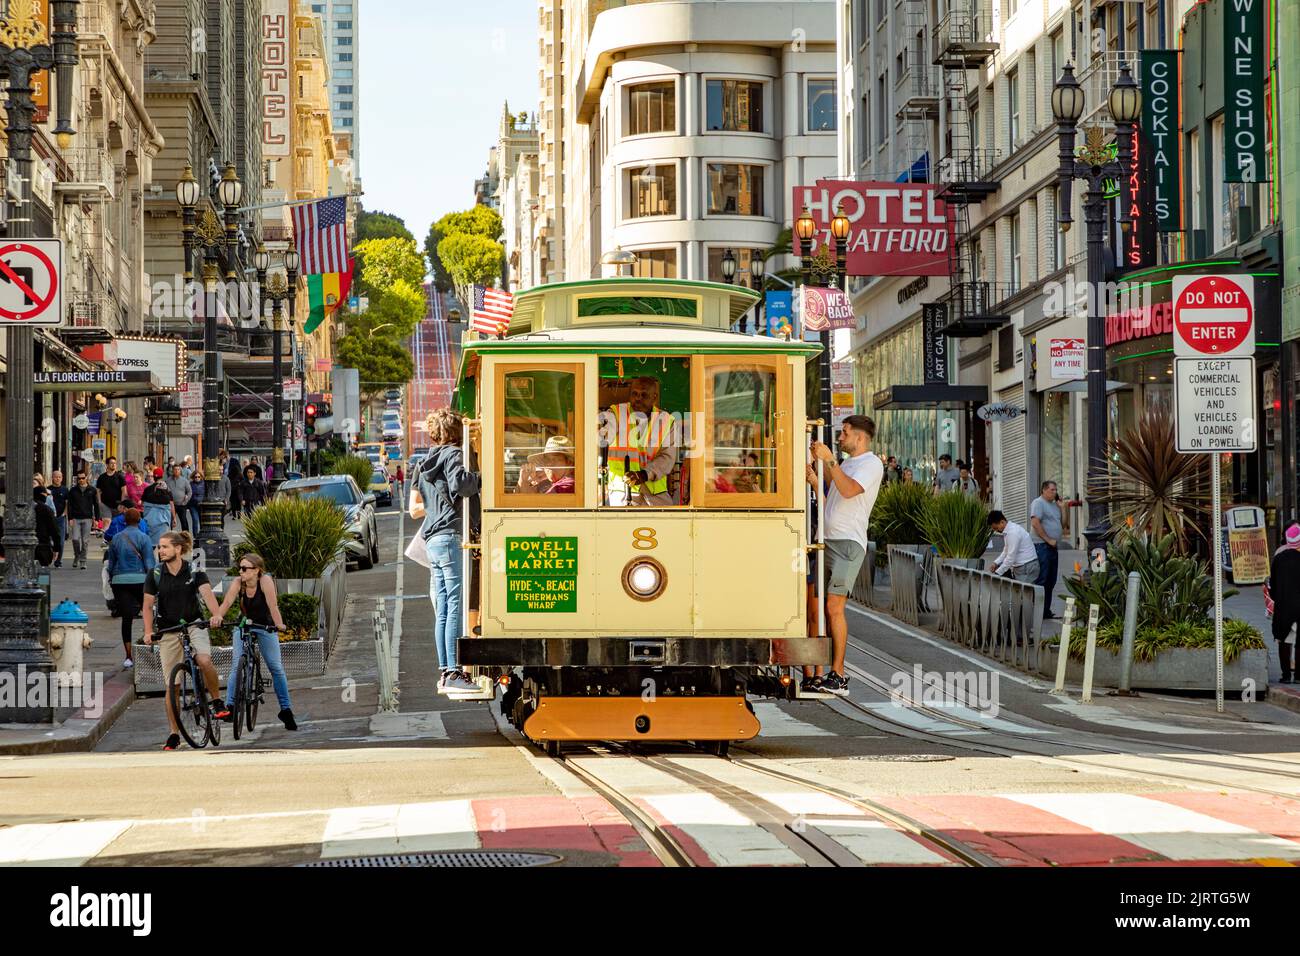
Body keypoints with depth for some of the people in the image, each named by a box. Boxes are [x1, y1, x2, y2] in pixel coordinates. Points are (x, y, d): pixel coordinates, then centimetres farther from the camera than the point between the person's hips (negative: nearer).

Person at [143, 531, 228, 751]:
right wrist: (148, 632, -9)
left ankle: (217, 702, -8)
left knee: (204, 660, -32)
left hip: (193, 625, -2)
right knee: (172, 685, 1)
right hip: (168, 631, 2)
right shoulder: (155, 574, -1)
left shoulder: (194, 572, -6)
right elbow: (148, 605, 3)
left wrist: (216, 614, -39)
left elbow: (207, 593, -20)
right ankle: (174, 735, 11)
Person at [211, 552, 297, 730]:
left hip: (265, 628, -2)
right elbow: (228, 601, -29)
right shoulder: (239, 583, -16)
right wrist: (218, 616, -49)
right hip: (243, 626, 2)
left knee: (276, 667, -5)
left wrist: (279, 624, -49)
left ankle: (286, 710, 4)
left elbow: (272, 604, -33)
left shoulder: (265, 580, -24)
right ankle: (229, 706, -10)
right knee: (237, 665, -13)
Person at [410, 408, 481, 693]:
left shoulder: (425, 463, 21)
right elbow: (460, 484, -23)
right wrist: (479, 476, -8)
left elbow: (414, 509, 24)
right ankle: (454, 672, -12)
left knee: (443, 610, 9)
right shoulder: (452, 454, -4)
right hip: (452, 536, -9)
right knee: (457, 605, -9)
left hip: (433, 539, 9)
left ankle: (445, 672, 10)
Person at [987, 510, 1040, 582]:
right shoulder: (1007, 531, 9)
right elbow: (1006, 552, 21)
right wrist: (996, 563, 7)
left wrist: (997, 573, -15)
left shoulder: (1013, 532, -20)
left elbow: (1011, 557, -20)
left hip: (1027, 568, -9)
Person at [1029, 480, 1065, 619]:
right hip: (1042, 545, -9)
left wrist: (1062, 508, 9)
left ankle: (1046, 610, 13)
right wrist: (1048, 539, -18)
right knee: (1041, 580, -11)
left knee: (1051, 581, 9)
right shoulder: (1038, 503, -6)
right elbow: (1035, 523, -17)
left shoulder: (1054, 505, 20)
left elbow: (1063, 523, 24)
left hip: (1053, 547, 9)